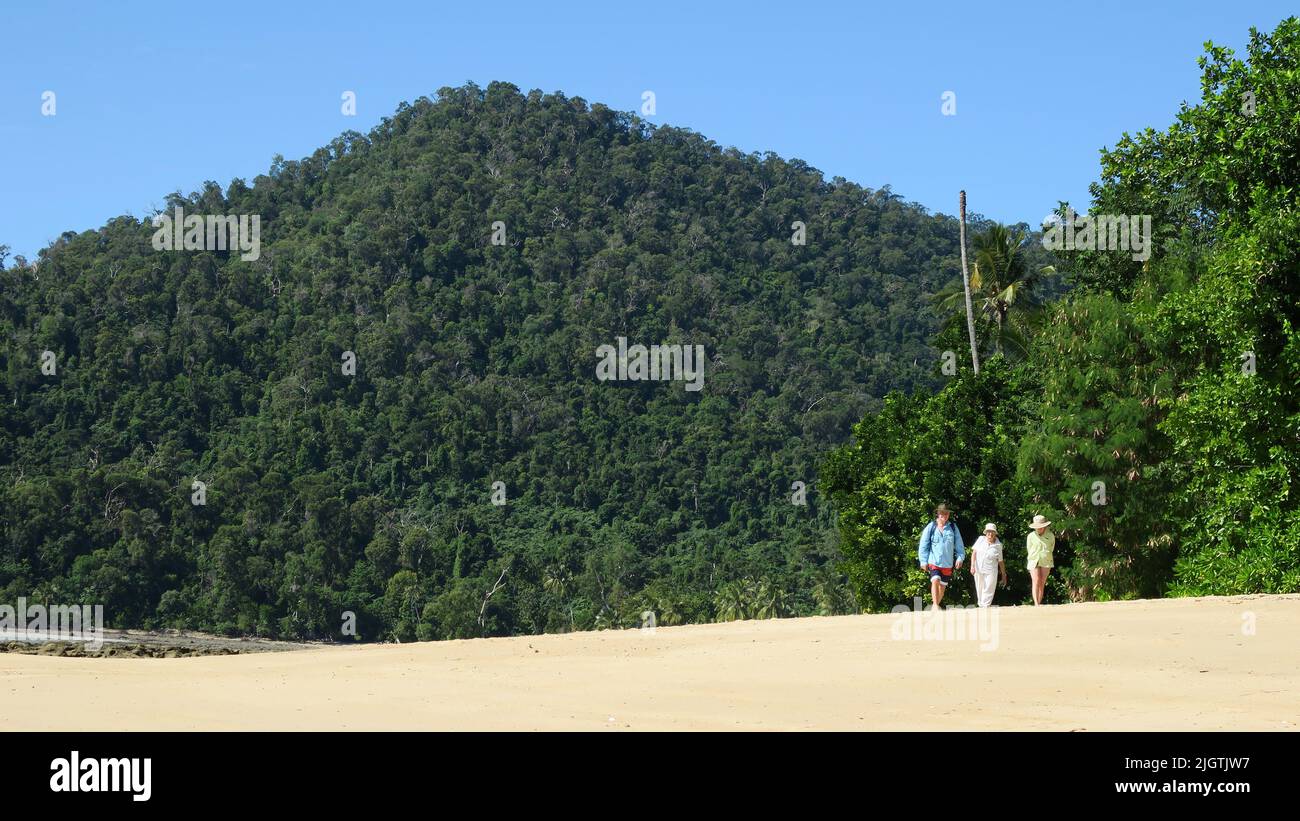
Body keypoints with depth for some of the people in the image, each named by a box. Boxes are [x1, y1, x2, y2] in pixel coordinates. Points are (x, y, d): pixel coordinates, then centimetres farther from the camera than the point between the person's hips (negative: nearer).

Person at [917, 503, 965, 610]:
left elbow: (959, 544, 7)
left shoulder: (953, 528, 4)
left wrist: (960, 558, -2)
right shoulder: (930, 527, -1)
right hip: (933, 562, -3)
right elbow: (923, 545, 1)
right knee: (935, 580, -22)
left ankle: (936, 604, 25)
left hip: (947, 563, 3)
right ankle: (935, 605, -20)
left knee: (942, 585, 10)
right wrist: (923, 561, -2)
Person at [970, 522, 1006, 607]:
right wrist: (972, 565, -7)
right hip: (978, 570, 2)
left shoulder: (998, 545, 2)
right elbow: (974, 552, 5)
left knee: (988, 591, -8)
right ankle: (981, 605, 18)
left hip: (991, 571, -2)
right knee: (980, 590, 8)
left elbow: (1000, 561, 7)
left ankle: (985, 606, -9)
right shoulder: (981, 539, 5)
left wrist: (1003, 575, 9)